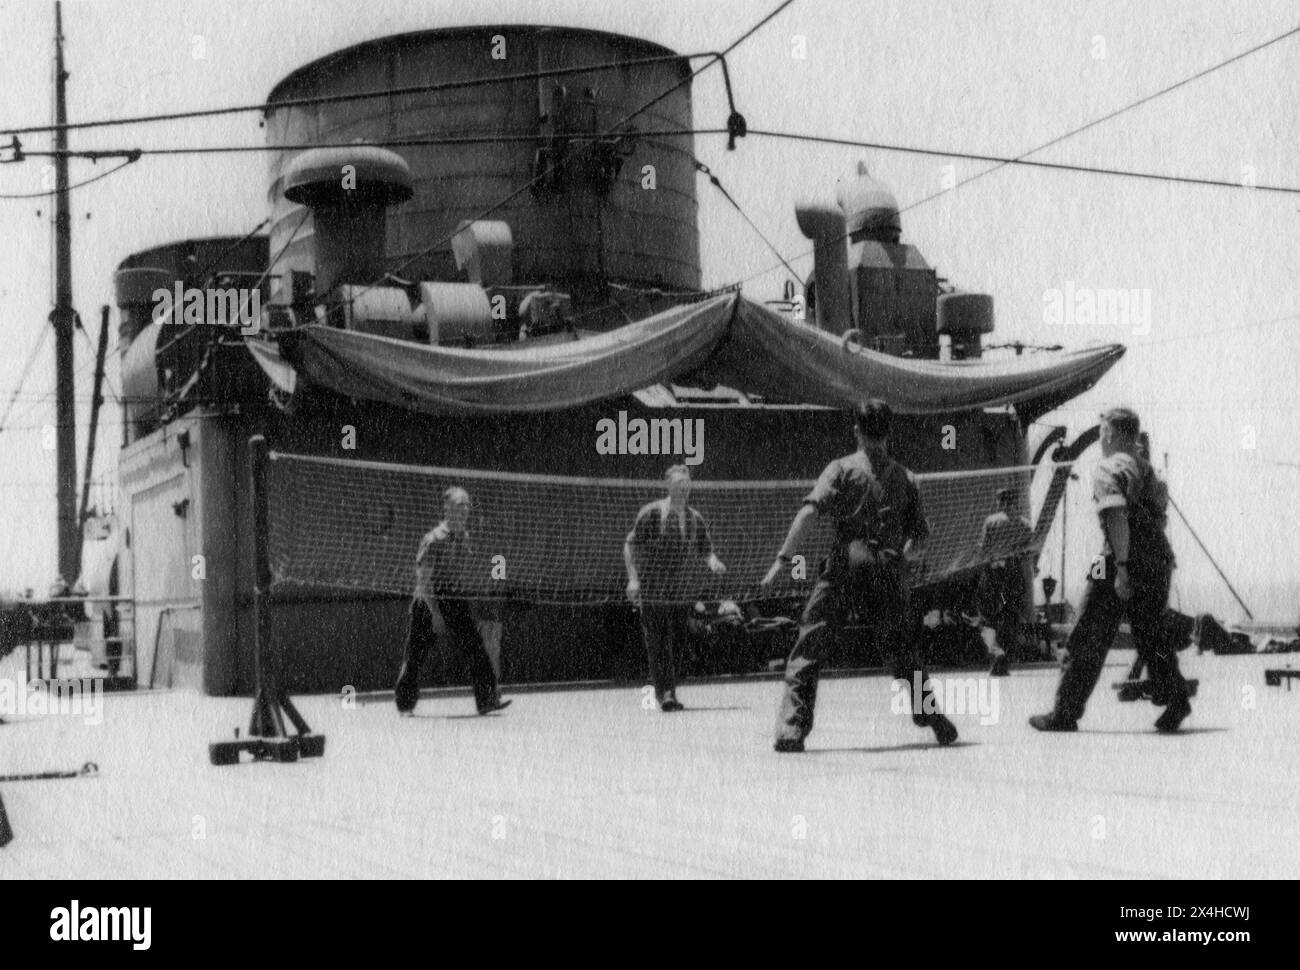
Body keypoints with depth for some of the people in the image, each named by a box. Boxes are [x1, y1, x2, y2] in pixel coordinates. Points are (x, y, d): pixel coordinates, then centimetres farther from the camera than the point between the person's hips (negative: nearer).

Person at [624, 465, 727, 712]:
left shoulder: (695, 518, 10)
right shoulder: (652, 512, -4)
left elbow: (705, 551, 15)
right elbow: (630, 545, -3)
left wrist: (712, 562, -9)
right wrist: (633, 578, -12)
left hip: (683, 593, 5)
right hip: (653, 588, -5)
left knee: (678, 642, 7)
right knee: (658, 641, -7)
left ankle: (667, 691, 21)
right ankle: (665, 692, -6)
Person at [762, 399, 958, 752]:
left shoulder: (843, 468, 3)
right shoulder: (904, 477, 13)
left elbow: (809, 511, -11)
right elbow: (921, 535, 12)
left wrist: (783, 558, -14)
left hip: (845, 567, -3)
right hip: (890, 574, 3)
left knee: (809, 648, -1)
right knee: (903, 651, 20)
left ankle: (792, 729, -11)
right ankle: (929, 713, 17)